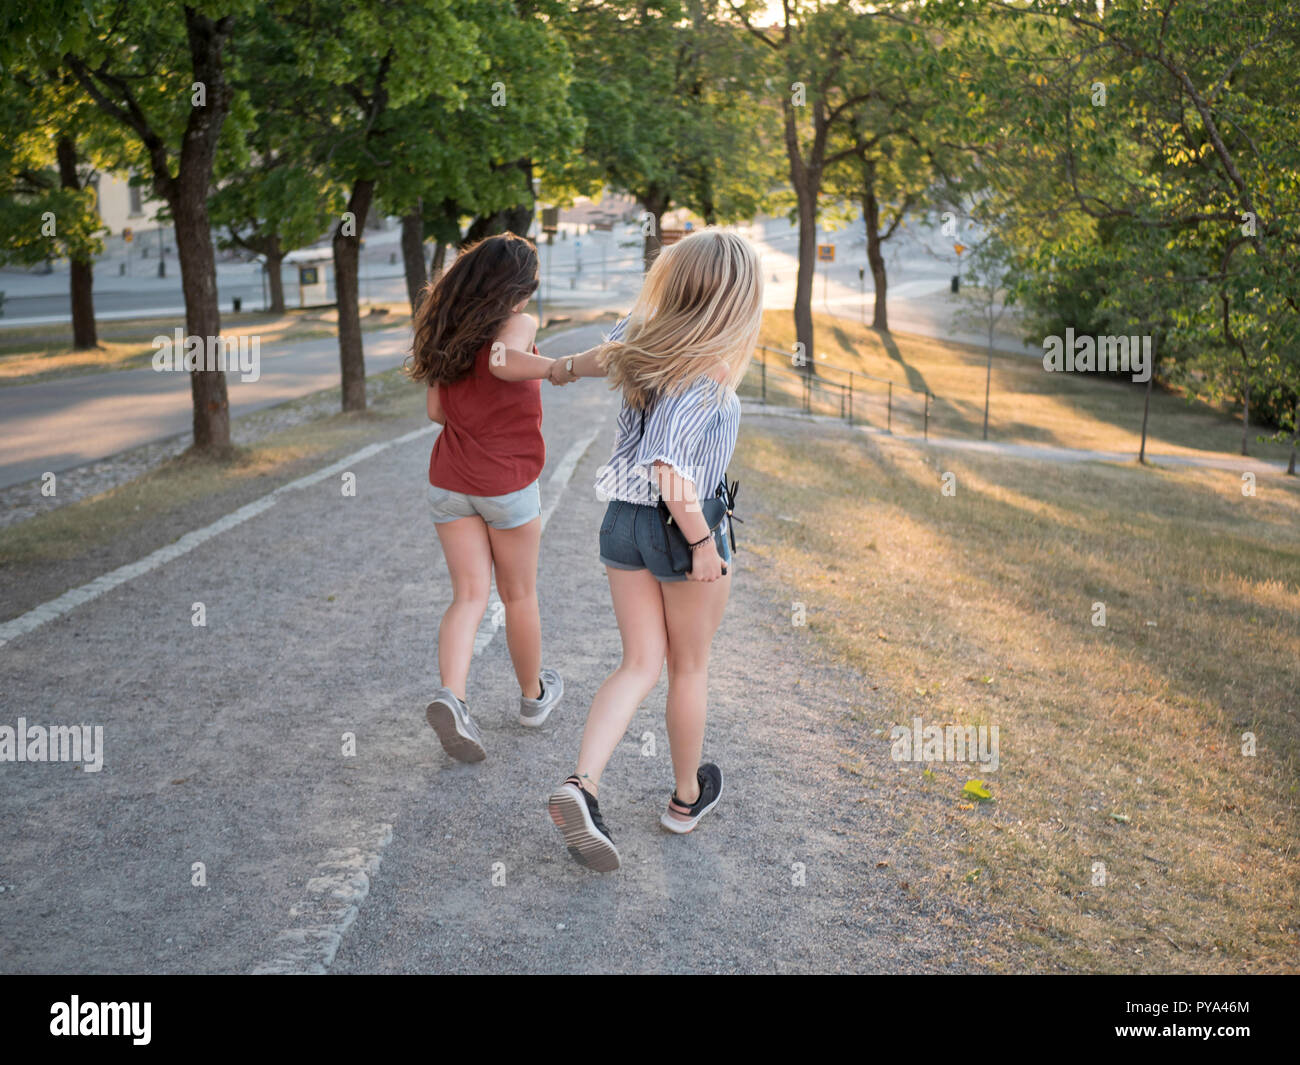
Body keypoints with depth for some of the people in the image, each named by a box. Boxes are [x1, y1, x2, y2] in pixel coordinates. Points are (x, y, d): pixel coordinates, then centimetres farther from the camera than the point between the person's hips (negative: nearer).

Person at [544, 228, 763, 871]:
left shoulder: (640, 338, -1)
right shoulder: (704, 372, -23)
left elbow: (601, 357, 23)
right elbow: (670, 468, -29)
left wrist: (565, 369, 45)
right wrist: (701, 542, -18)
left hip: (623, 522, 6)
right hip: (680, 529, -6)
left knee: (641, 663, 12)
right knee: (689, 668, 14)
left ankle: (581, 785, -6)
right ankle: (687, 797, 31)